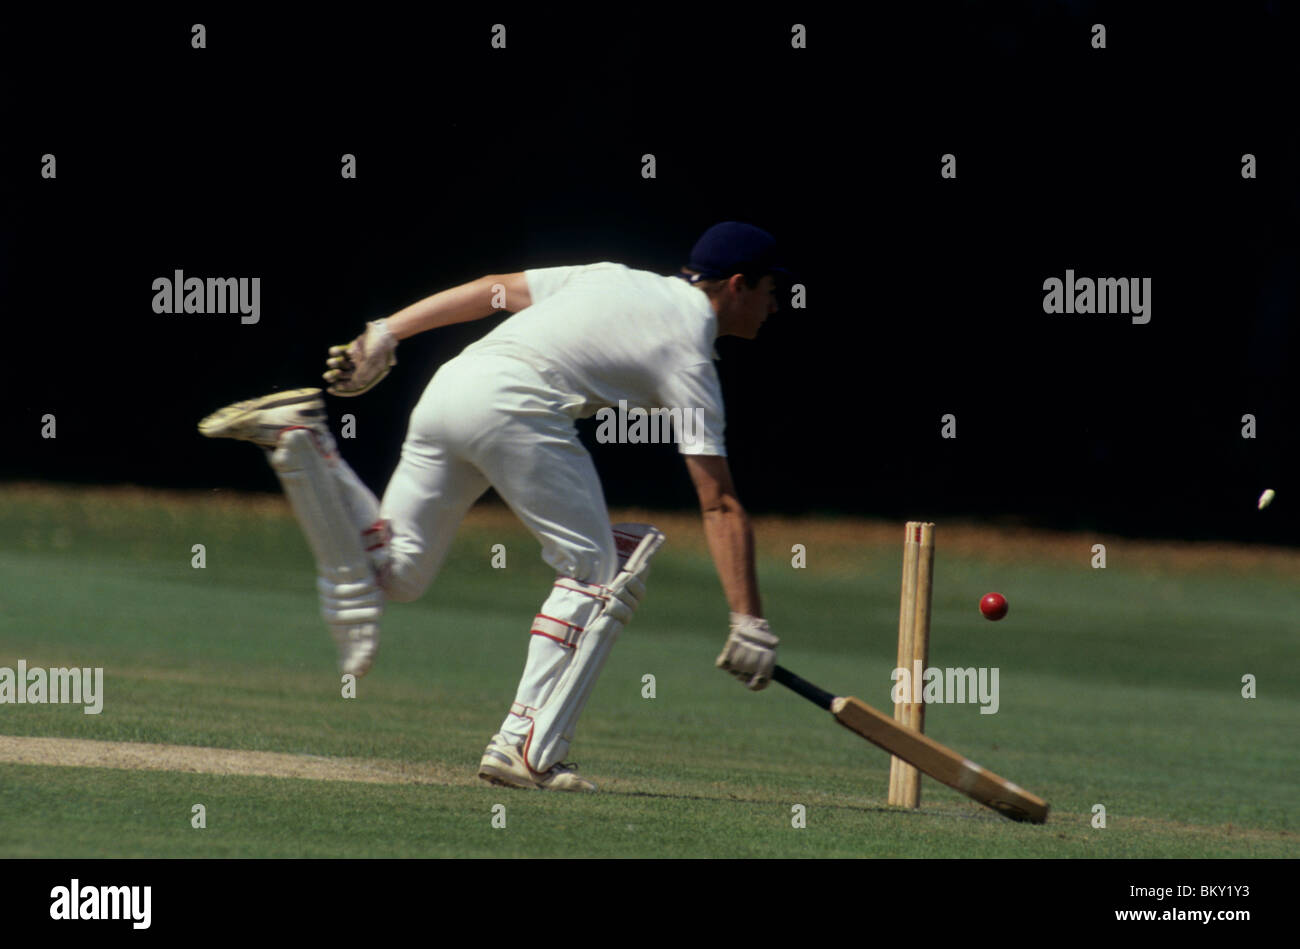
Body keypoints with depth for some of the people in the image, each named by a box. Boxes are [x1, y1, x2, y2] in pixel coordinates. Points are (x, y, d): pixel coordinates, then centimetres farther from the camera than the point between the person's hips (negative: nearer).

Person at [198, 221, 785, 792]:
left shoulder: (616, 279, 27)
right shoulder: (689, 354, 6)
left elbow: (493, 289, 22)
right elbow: (719, 505, -1)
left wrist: (385, 335, 22)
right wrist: (748, 622, -3)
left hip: (449, 383, 7)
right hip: (514, 403, -7)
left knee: (398, 572, 13)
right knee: (598, 571, 2)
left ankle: (302, 443, -3)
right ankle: (526, 749, -7)